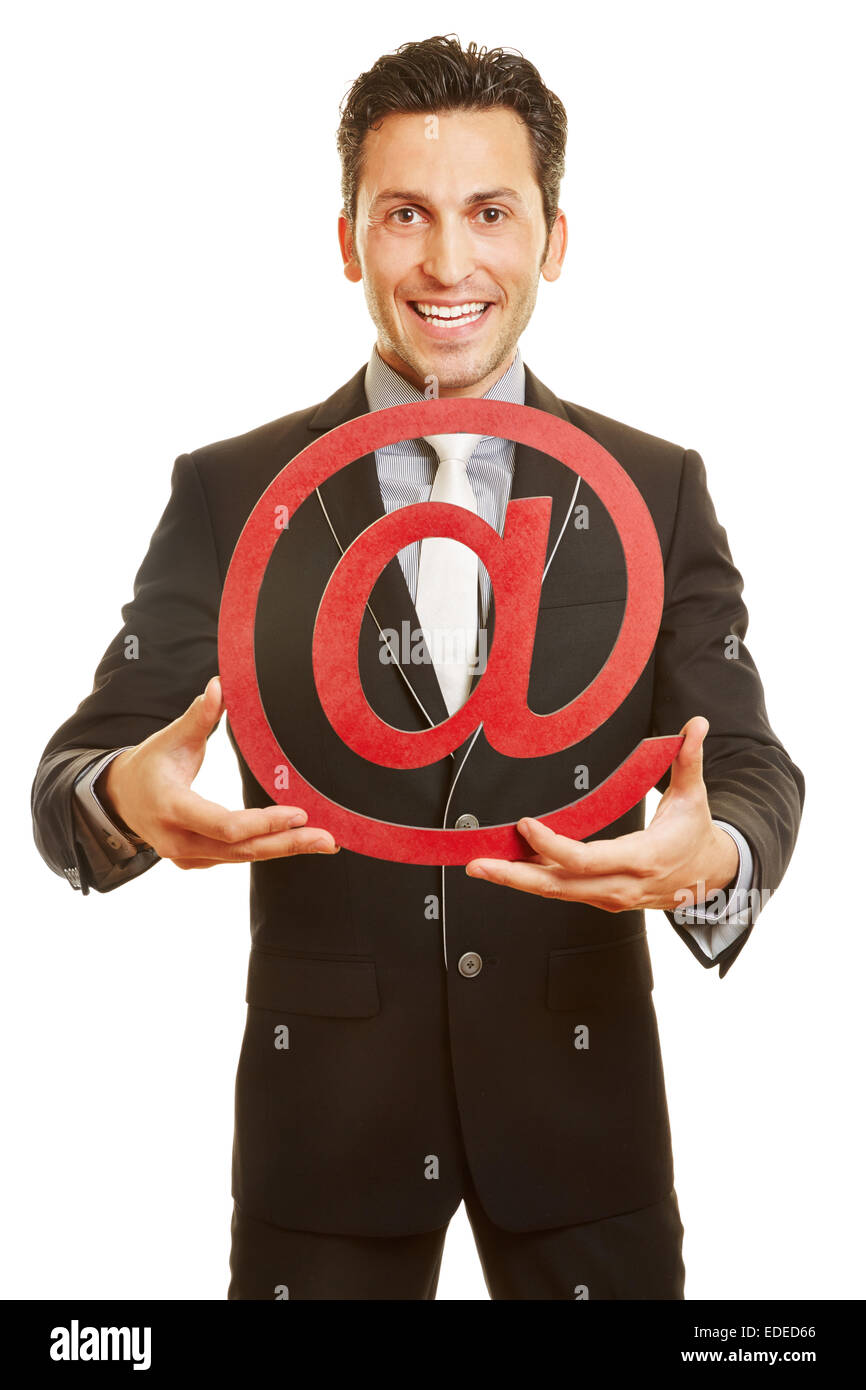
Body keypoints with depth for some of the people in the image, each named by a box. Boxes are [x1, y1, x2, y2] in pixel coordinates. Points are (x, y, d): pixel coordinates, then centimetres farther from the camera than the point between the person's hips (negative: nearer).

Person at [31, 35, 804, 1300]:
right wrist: (129, 797, -29)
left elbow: (752, 768, -4)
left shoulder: (658, 490, 0)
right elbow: (73, 774, -5)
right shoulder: (229, 492, -2)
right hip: (323, 1108, 0)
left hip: (580, 1099, 1)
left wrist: (710, 858, -28)